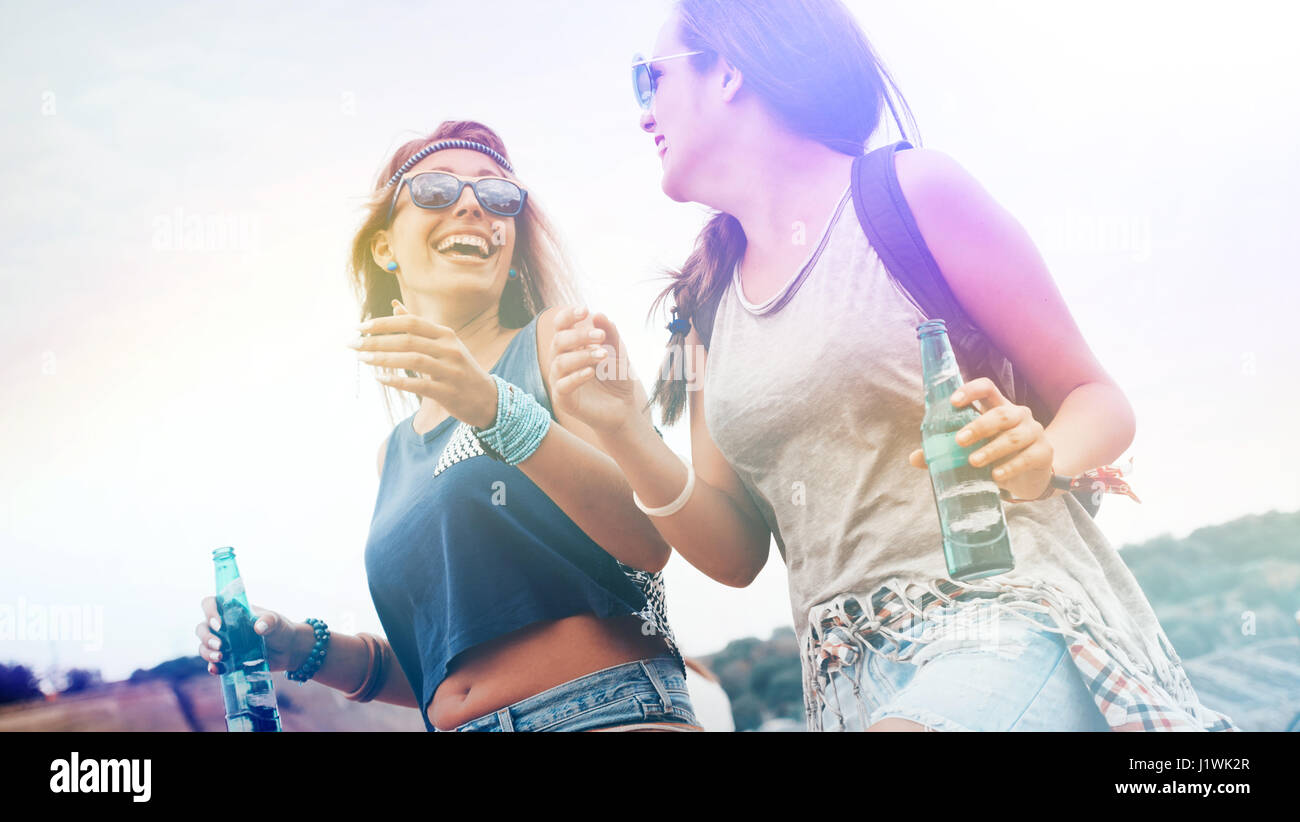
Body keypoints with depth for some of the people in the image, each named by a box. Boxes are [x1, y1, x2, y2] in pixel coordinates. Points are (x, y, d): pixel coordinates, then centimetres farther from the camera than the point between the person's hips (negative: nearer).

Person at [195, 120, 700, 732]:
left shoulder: (555, 337, 4)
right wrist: (304, 649, 7)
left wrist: (497, 410, -21)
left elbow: (650, 538, -11)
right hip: (462, 726, 4)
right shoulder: (396, 453, 18)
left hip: (610, 707, -4)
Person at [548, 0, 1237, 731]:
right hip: (851, 678, 5)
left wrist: (1039, 458, -20)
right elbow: (736, 556, 12)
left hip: (1008, 611, -5)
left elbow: (1099, 401, 2)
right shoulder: (707, 307, 13)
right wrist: (626, 435, -3)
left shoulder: (911, 191, -2)